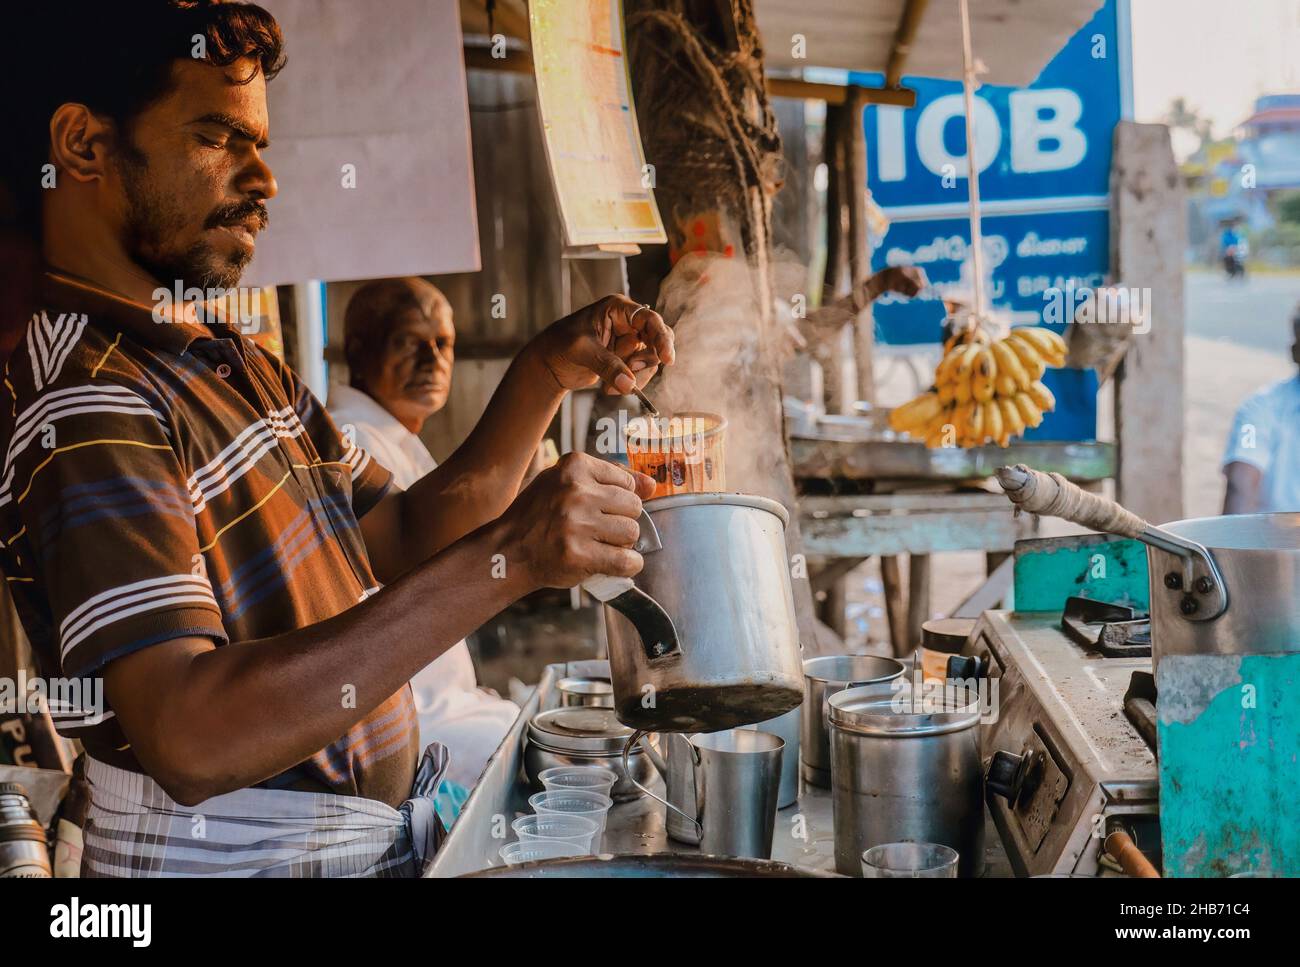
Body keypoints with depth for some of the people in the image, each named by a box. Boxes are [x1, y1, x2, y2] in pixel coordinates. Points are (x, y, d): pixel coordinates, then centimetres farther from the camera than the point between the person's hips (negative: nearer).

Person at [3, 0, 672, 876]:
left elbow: (399, 543, 13)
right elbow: (190, 737, -29)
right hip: (224, 855, -8)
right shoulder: (84, 406, -18)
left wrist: (546, 374, 0)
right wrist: (505, 559, -32)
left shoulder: (239, 364, 14)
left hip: (382, 832, 8)